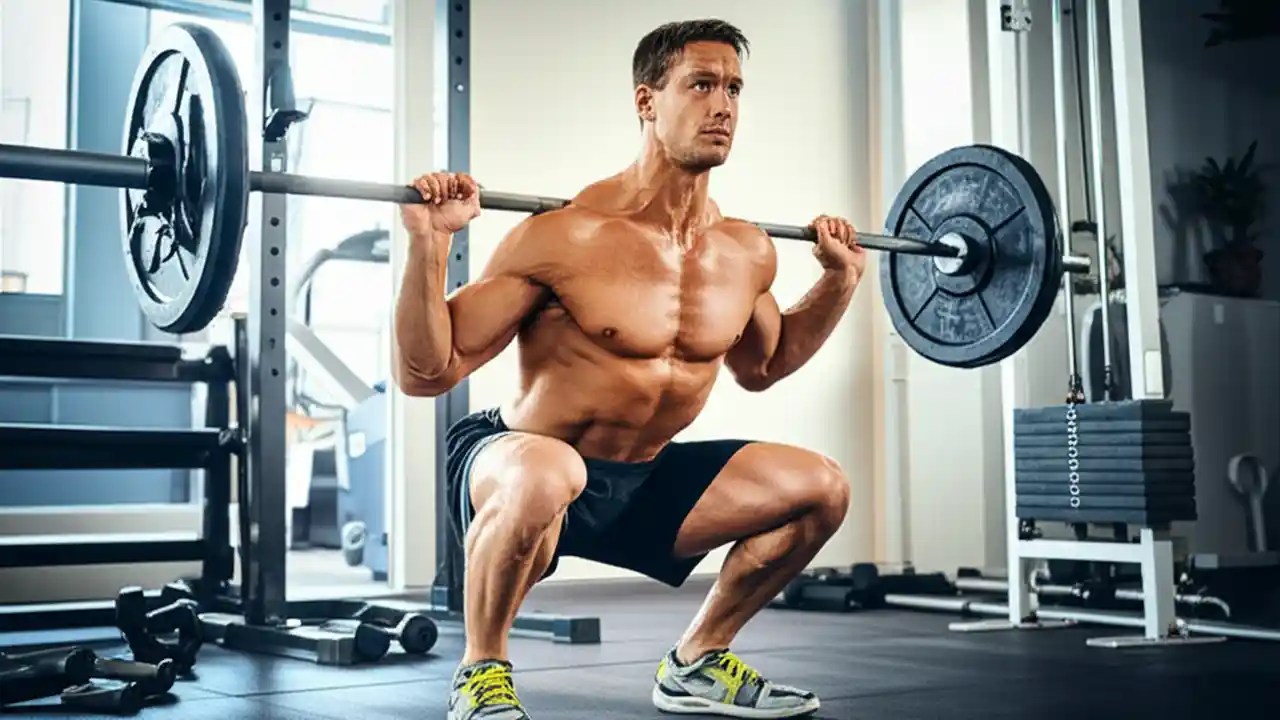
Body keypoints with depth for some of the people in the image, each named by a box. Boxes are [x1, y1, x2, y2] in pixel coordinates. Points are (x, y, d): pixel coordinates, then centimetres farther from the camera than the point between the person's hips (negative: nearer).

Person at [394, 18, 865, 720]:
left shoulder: (746, 252, -1)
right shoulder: (567, 238, -22)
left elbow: (758, 367, 21)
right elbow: (425, 373, -21)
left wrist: (840, 278, 14)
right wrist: (428, 243, -33)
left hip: (643, 480, 7)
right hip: (515, 461, -7)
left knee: (819, 487, 0)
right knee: (544, 477, -42)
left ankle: (695, 663, 17)